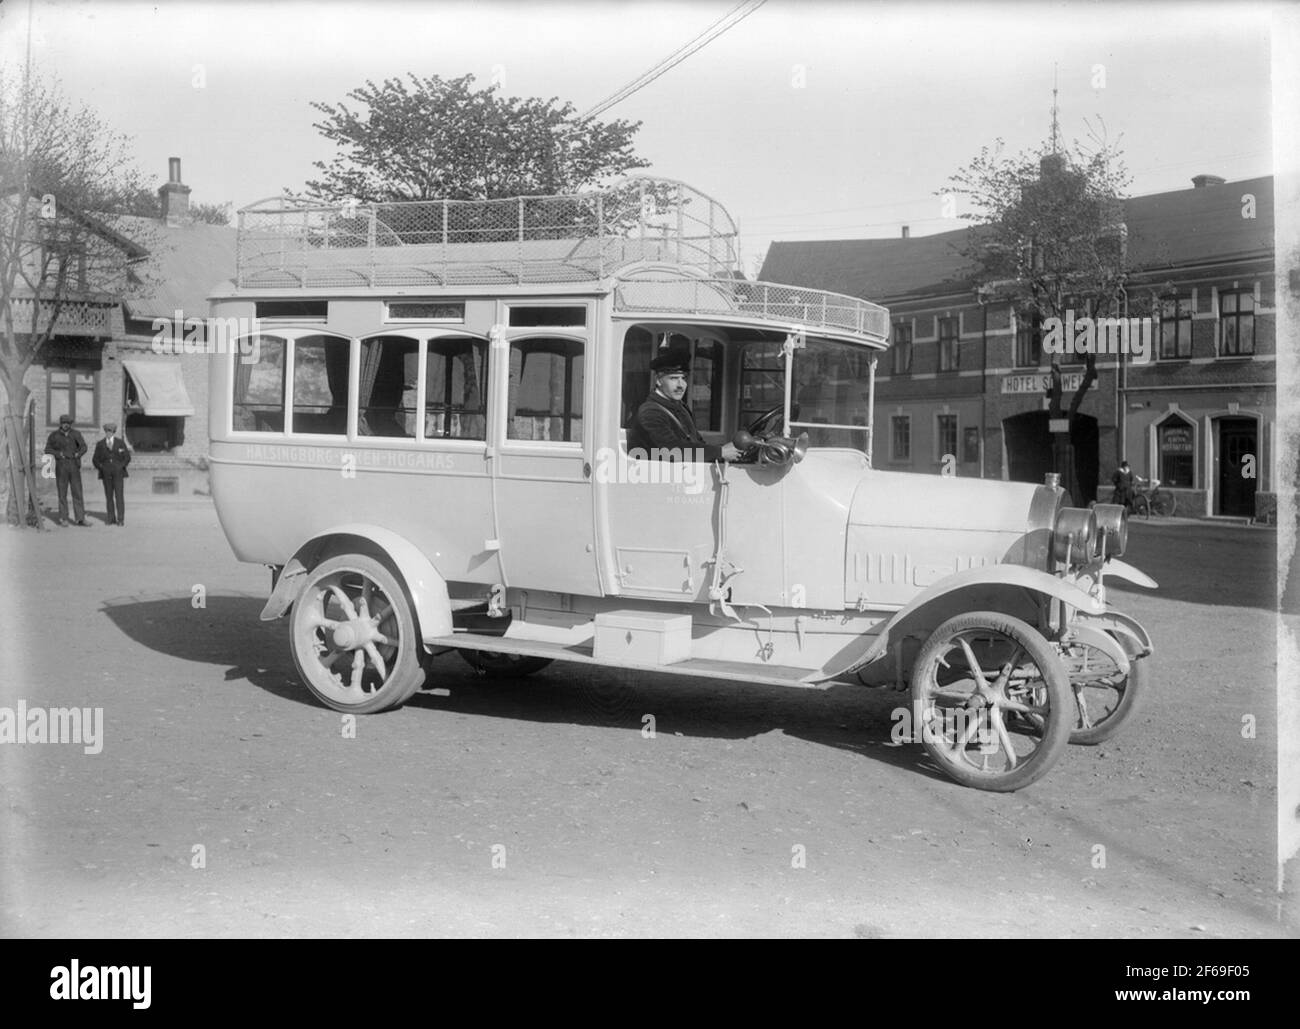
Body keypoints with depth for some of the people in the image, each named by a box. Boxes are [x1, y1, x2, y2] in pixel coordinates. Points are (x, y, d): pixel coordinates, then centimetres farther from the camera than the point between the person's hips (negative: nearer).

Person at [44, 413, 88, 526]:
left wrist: (78, 455, -21)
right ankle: (63, 519, 9)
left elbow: (83, 447, -2)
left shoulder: (75, 434, 5)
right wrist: (59, 454, -12)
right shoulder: (54, 435, 2)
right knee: (62, 493, 2)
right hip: (61, 467, -1)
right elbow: (47, 449, 4)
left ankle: (80, 518, -2)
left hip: (74, 466, 1)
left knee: (77, 492, -2)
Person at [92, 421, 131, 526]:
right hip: (106, 474, 2)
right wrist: (101, 467, -1)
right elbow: (95, 460, 13)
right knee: (109, 496, 0)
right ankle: (111, 519, 3)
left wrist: (121, 466, -4)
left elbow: (127, 457, 7)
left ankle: (121, 520, -9)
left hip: (118, 473, -2)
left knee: (119, 496, -9)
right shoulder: (100, 444, 9)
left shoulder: (120, 443, 6)